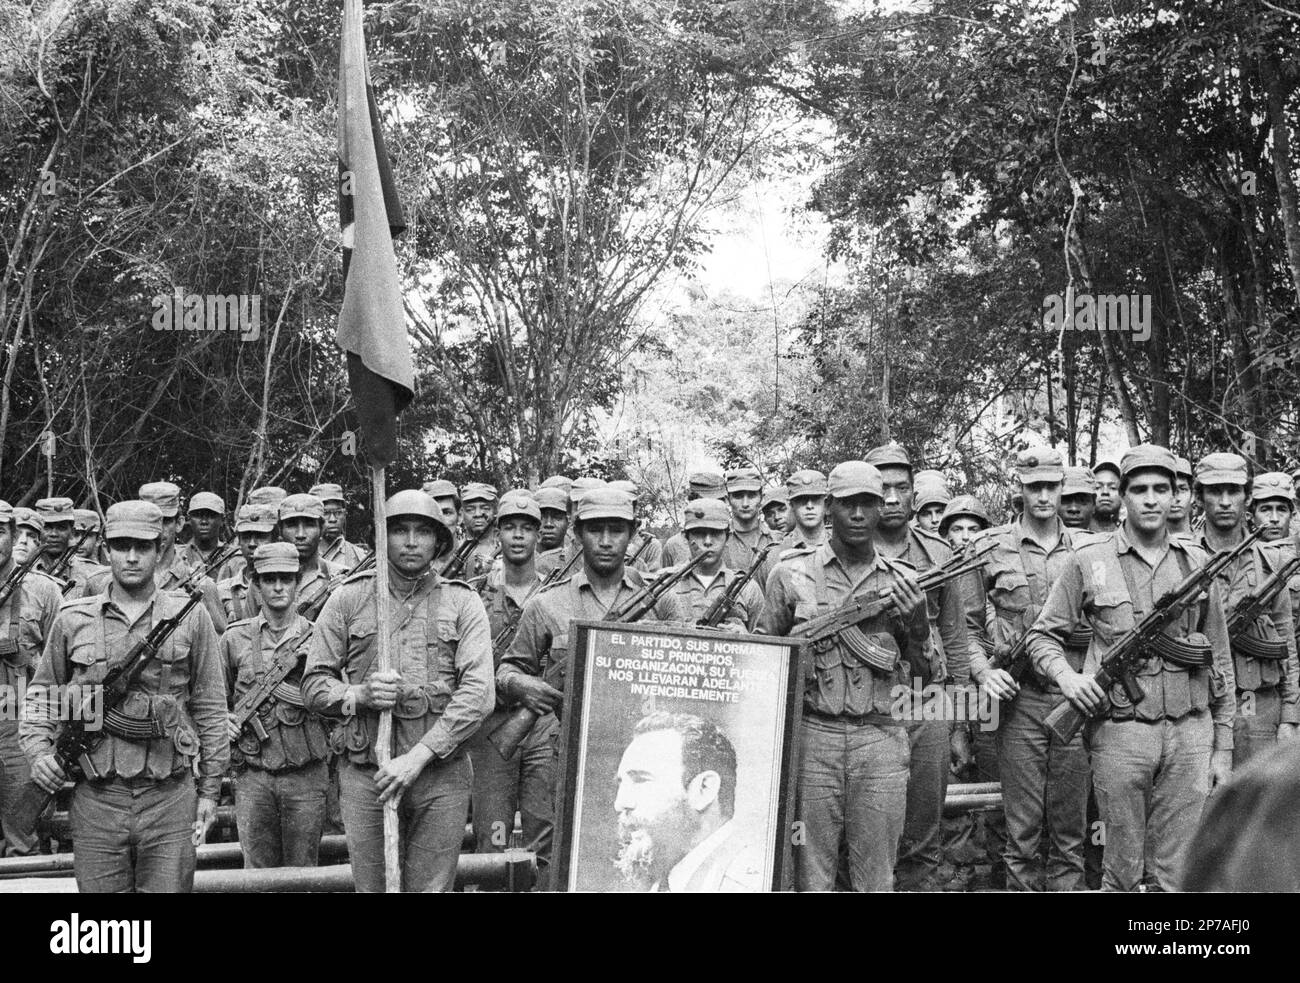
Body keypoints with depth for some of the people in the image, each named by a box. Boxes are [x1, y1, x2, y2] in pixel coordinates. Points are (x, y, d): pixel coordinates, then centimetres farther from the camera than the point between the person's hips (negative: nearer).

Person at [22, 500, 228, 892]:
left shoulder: (190, 616, 3)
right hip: (96, 798, 1)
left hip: (170, 798, -1)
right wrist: (38, 750, -1)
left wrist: (210, 789, 4)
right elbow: (42, 693, 17)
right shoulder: (72, 620, 6)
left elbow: (210, 707, 6)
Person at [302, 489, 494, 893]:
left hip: (441, 771, 0)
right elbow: (313, 685, 6)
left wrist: (419, 756, -16)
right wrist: (359, 695, -15)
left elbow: (478, 693, -8)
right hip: (365, 773, 0)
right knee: (371, 887, 5)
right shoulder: (349, 598, 6)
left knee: (433, 887, 4)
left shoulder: (463, 603, 3)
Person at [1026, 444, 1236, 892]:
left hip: (1190, 731, 2)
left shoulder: (1196, 562, 9)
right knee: (1123, 871, 5)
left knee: (1180, 875, 4)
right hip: (1120, 732, -2)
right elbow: (1042, 635, 6)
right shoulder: (1089, 560, 0)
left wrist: (1223, 747, 9)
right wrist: (1066, 675, -16)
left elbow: (1220, 661, 12)